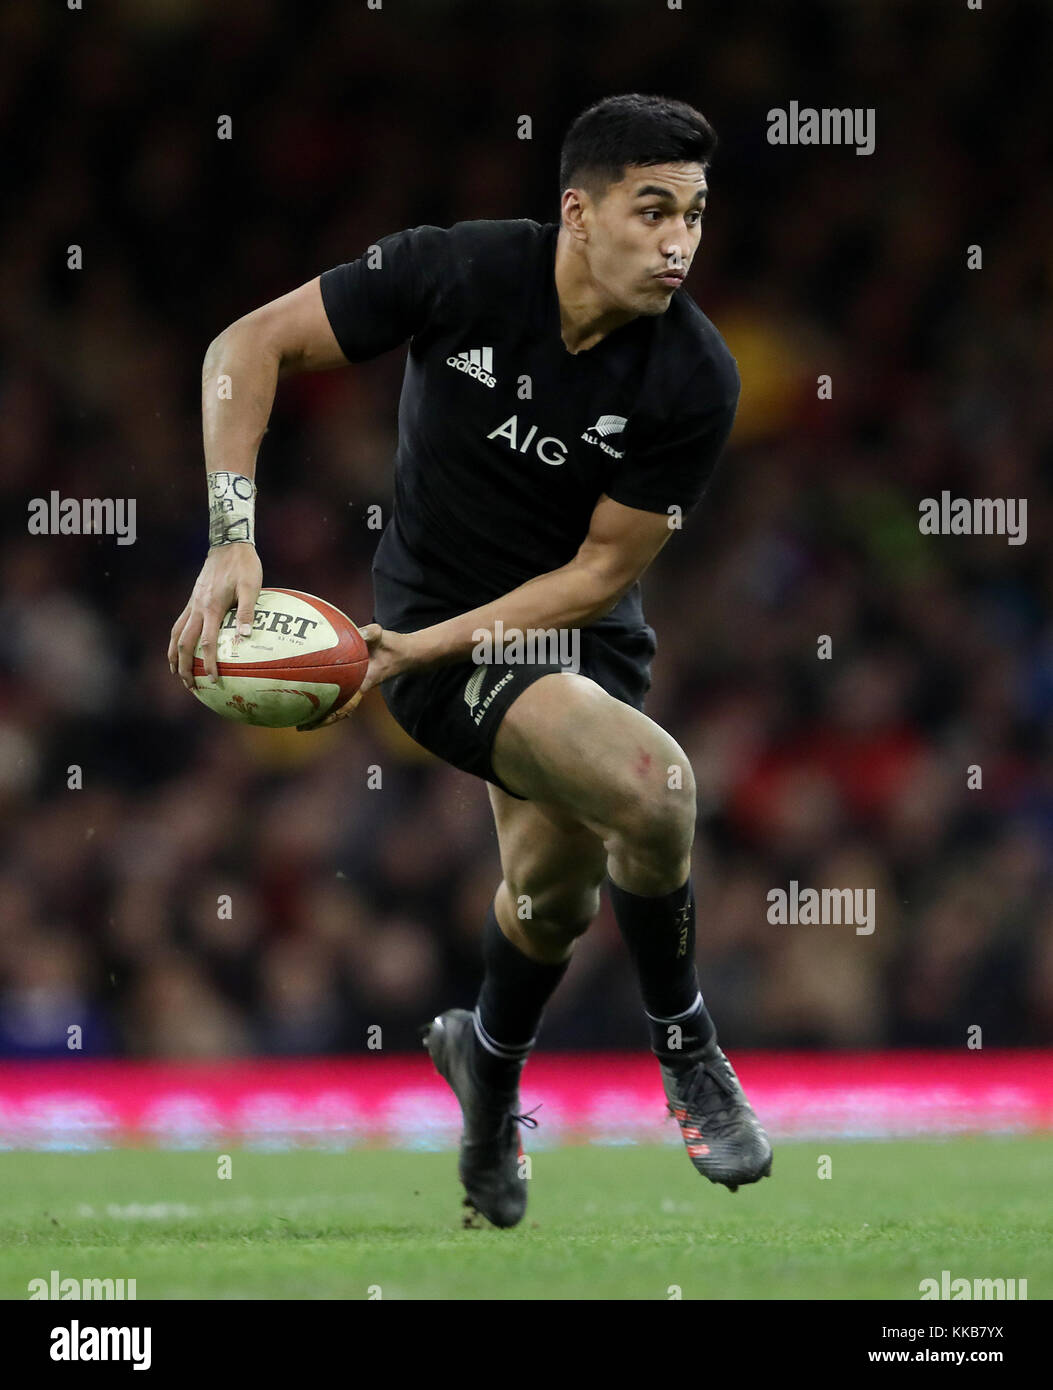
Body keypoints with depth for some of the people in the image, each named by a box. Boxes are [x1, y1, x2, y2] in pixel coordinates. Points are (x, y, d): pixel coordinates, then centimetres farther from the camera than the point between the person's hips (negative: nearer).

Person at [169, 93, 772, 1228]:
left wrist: (428, 645, -20)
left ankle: (487, 1063, 52)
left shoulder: (695, 380, -17)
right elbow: (249, 346, -13)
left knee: (556, 892, 16)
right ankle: (683, 1048, -1)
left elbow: (602, 571, -11)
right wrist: (232, 542, -22)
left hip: (579, 632, 4)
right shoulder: (458, 272, -22)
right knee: (652, 784, -26)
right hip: (434, 621, -4)